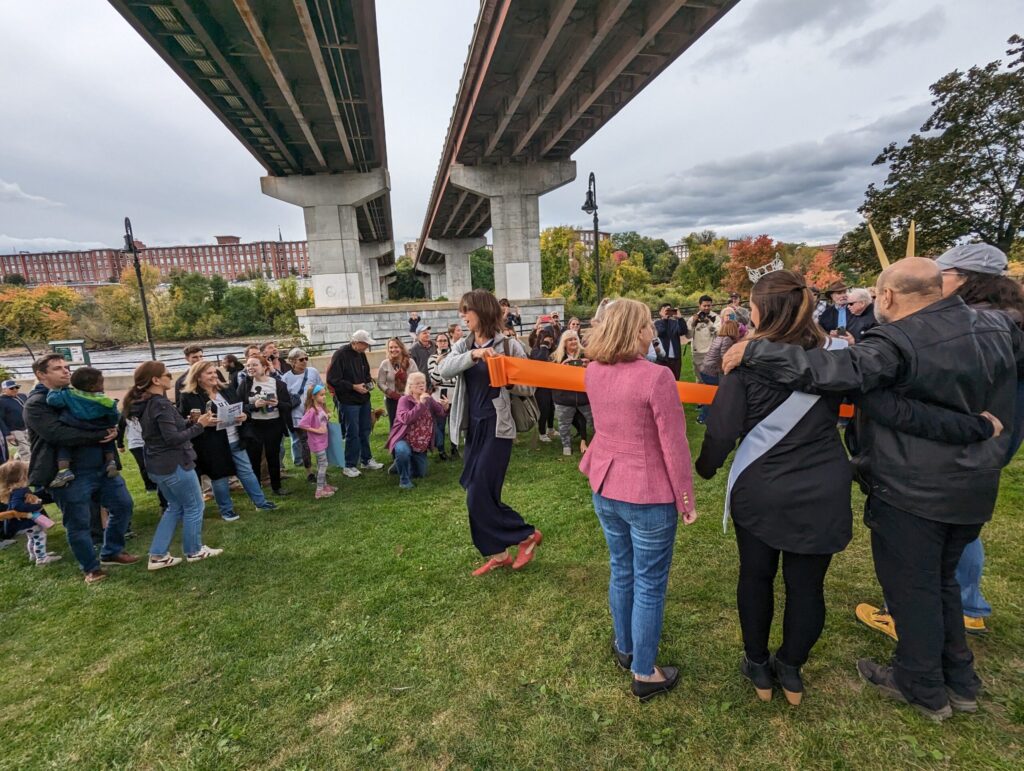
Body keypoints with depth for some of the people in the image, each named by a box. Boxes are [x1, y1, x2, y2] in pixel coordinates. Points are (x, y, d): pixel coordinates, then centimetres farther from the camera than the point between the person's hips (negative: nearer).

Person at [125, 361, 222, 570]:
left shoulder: (144, 404, 9)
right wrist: (199, 426, -17)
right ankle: (194, 551, 20)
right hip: (174, 465, -9)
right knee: (194, 506, 7)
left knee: (175, 506, 21)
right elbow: (172, 438, -25)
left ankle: (158, 555, 21)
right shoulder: (161, 404, -21)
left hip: (157, 465, 9)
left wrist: (192, 422, 5)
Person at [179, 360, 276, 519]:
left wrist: (245, 415, -8)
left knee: (247, 471, 12)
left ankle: (260, 502, 25)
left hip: (235, 440, 5)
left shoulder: (227, 389, 7)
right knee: (220, 477, 10)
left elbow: (244, 406, 14)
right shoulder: (189, 397, -9)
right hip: (213, 446, -5)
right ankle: (226, 510, 26)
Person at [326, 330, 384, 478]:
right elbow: (332, 379, -18)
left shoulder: (361, 354, 8)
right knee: (352, 434, -1)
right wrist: (353, 387, -20)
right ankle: (349, 465, 12)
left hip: (364, 399, 7)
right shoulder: (340, 355, -15)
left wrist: (369, 382, 2)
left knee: (365, 431, 15)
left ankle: (366, 460, 29)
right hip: (348, 401, -7)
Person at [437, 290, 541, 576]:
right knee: (477, 494, 11)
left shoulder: (509, 345, -6)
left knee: (480, 496, -7)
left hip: (497, 428, -6)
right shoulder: (463, 345, 8)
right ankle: (497, 554, 28)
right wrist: (473, 355, -25)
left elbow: (529, 385, -4)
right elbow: (443, 369, -12)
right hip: (473, 427, 6)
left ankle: (527, 534, 16)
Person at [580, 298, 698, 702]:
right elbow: (674, 446, -17)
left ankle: (624, 647, 45)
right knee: (649, 585, 11)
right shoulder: (656, 377, -22)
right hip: (649, 496, -6)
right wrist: (686, 499, -6)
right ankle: (644, 674, 29)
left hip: (605, 489, 6)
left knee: (621, 571, 24)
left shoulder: (593, 372, -3)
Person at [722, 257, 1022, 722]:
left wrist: (753, 351, -32)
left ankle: (923, 689, 30)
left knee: (910, 586, 11)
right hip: (975, 487, 8)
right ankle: (960, 681, 39)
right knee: (941, 579, 25)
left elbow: (832, 370, -38)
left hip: (910, 492, -8)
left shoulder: (897, 343, -25)